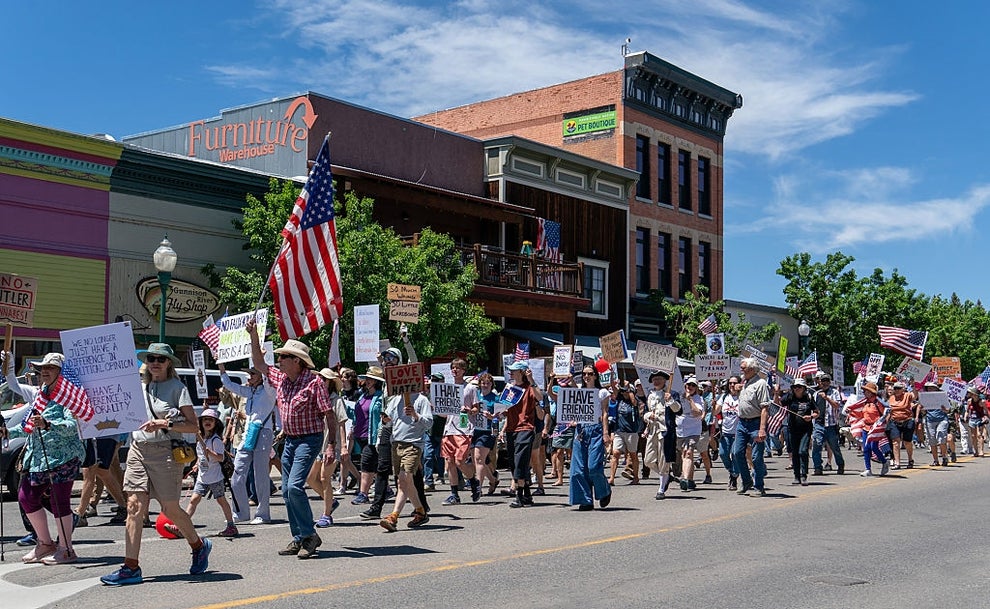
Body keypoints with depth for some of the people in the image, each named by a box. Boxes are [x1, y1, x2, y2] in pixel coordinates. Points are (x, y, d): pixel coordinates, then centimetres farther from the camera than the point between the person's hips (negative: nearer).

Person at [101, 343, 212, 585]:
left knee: (171, 510, 2)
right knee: (135, 506, -5)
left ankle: (199, 545, 27)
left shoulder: (177, 388, 0)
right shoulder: (141, 389, 16)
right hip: (138, 449, 5)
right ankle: (131, 567, -5)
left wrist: (164, 424, -18)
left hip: (165, 451, -5)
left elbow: (194, 426, -6)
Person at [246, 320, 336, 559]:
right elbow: (259, 364, 22)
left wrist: (333, 444, -17)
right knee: (287, 491, 7)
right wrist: (253, 336, 13)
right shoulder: (280, 378, 9)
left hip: (308, 440, -8)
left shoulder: (314, 382, -13)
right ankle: (298, 539, 14)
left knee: (295, 486, -19)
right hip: (289, 440, 8)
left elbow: (329, 414, -13)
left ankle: (310, 535, -8)